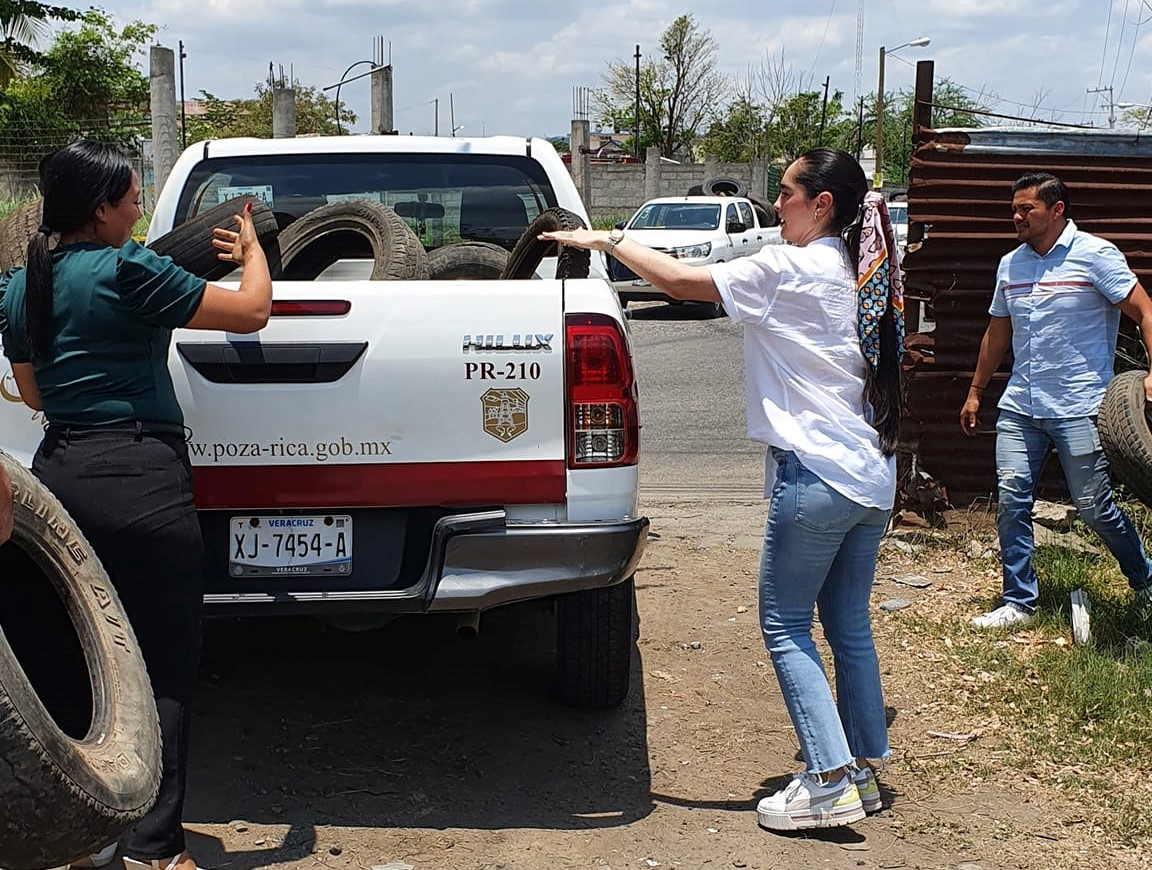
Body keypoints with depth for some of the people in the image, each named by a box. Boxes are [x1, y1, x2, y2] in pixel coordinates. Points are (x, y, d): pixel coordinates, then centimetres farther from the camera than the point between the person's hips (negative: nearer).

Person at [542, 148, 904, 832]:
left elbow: (681, 280, -12)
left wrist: (606, 239, -1)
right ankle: (864, 768, 22)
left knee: (786, 626, 0)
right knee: (850, 627, 15)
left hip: (817, 476, -8)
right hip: (874, 476, 8)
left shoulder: (790, 268, -11)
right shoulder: (862, 272, 13)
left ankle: (829, 782, -3)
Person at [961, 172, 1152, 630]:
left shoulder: (1095, 255, -6)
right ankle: (1019, 602, 8)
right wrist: (975, 393, 24)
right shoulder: (1010, 265, 12)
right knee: (1011, 499, -2)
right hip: (1019, 405, 6)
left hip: (1079, 407, -5)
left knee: (1093, 506, 0)